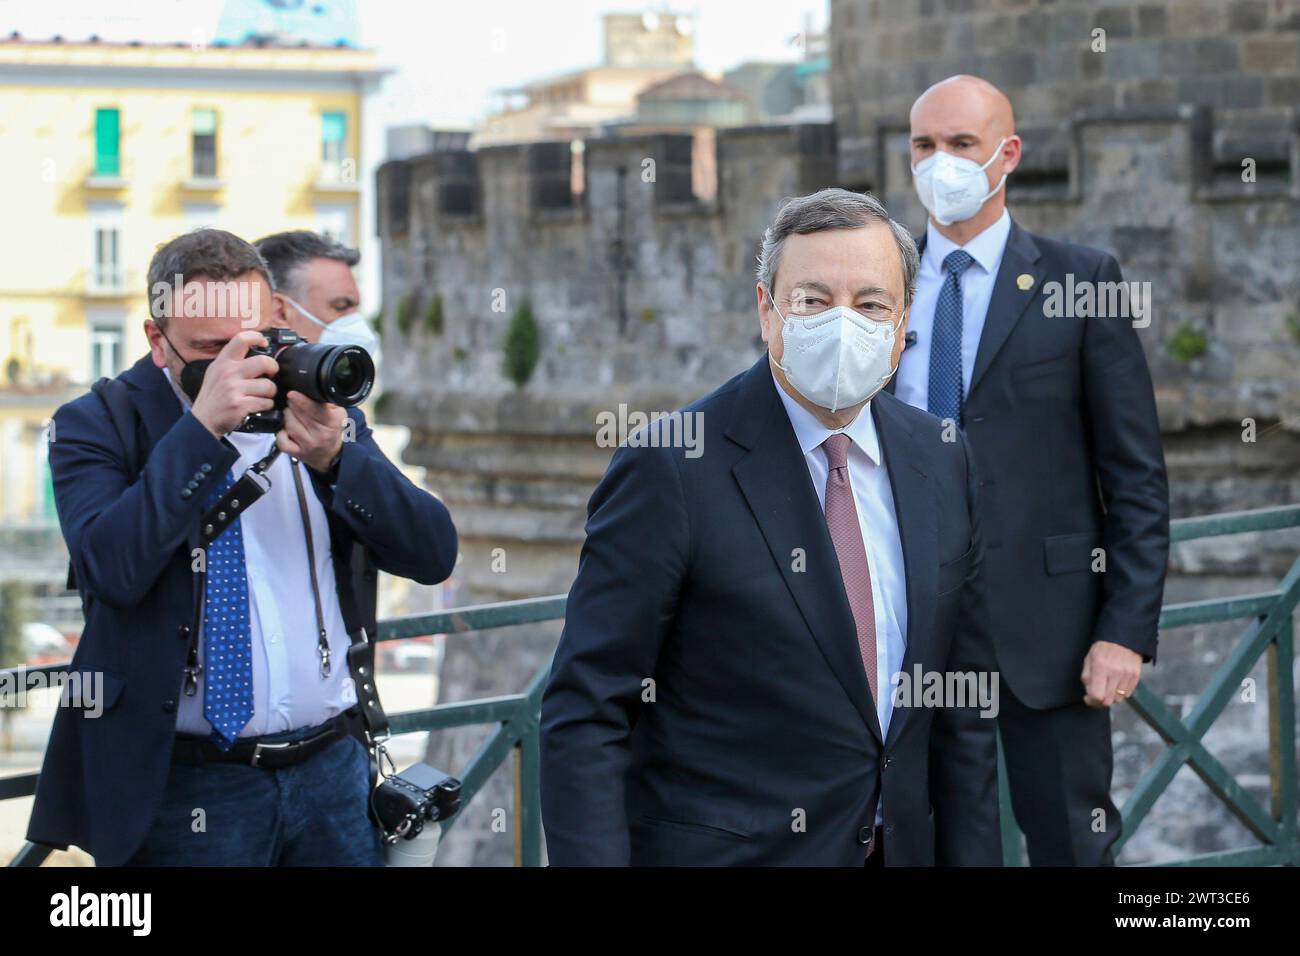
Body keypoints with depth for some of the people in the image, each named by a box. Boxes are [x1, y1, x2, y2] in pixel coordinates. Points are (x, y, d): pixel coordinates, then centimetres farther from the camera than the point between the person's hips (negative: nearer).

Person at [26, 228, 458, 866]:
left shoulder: (324, 414, 7)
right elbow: (111, 568, -19)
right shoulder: (97, 426, -3)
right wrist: (203, 429, -23)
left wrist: (336, 458, -16)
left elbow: (432, 556, -1)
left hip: (334, 770, 3)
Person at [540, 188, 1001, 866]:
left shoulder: (940, 464, 3)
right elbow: (584, 716, -16)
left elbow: (960, 709, 8)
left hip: (900, 846, 5)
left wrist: (970, 855, 4)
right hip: (721, 849, -5)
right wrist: (593, 860, -24)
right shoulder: (669, 469, -15)